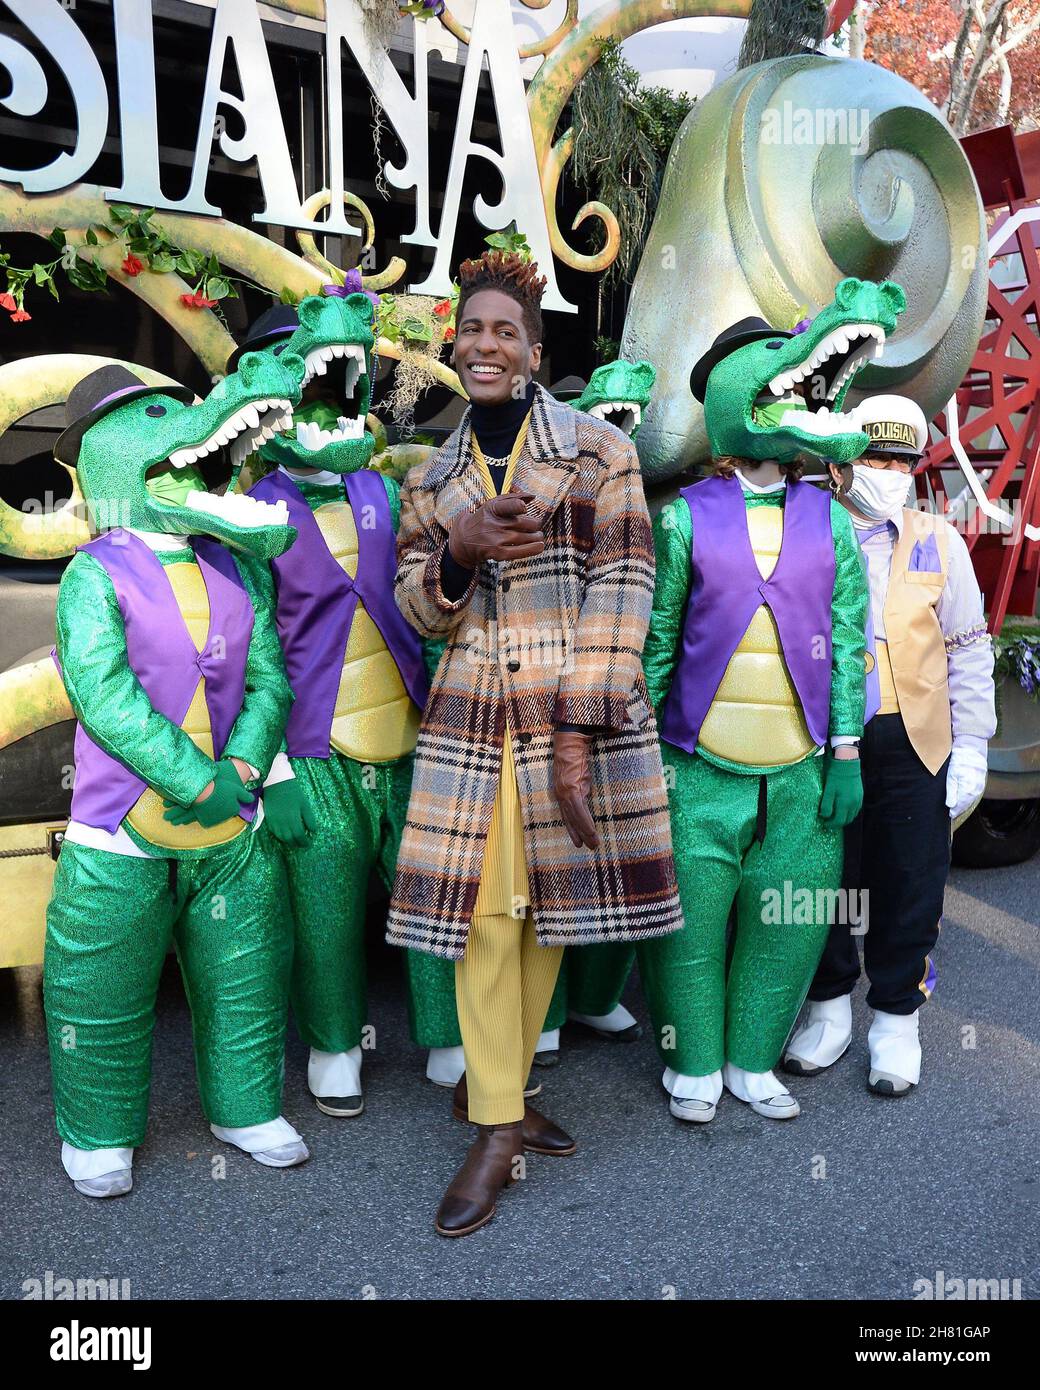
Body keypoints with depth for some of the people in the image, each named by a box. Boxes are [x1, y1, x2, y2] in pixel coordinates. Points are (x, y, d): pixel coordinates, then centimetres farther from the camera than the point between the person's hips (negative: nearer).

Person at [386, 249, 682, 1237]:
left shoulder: (598, 450, 1)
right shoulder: (432, 477, 13)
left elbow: (619, 593, -6)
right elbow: (417, 607, 12)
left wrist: (578, 733, -14)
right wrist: (458, 554, -11)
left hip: (580, 711, -2)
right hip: (472, 717, 2)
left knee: (551, 906, 7)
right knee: (484, 914, 0)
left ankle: (491, 1085, 29)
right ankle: (496, 1129, 14)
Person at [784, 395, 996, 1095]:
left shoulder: (938, 541, 7)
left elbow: (968, 650, 9)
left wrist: (971, 747, 3)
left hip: (913, 743, 1)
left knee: (908, 882, 7)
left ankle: (896, 1020, 26)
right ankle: (830, 1006, 30)